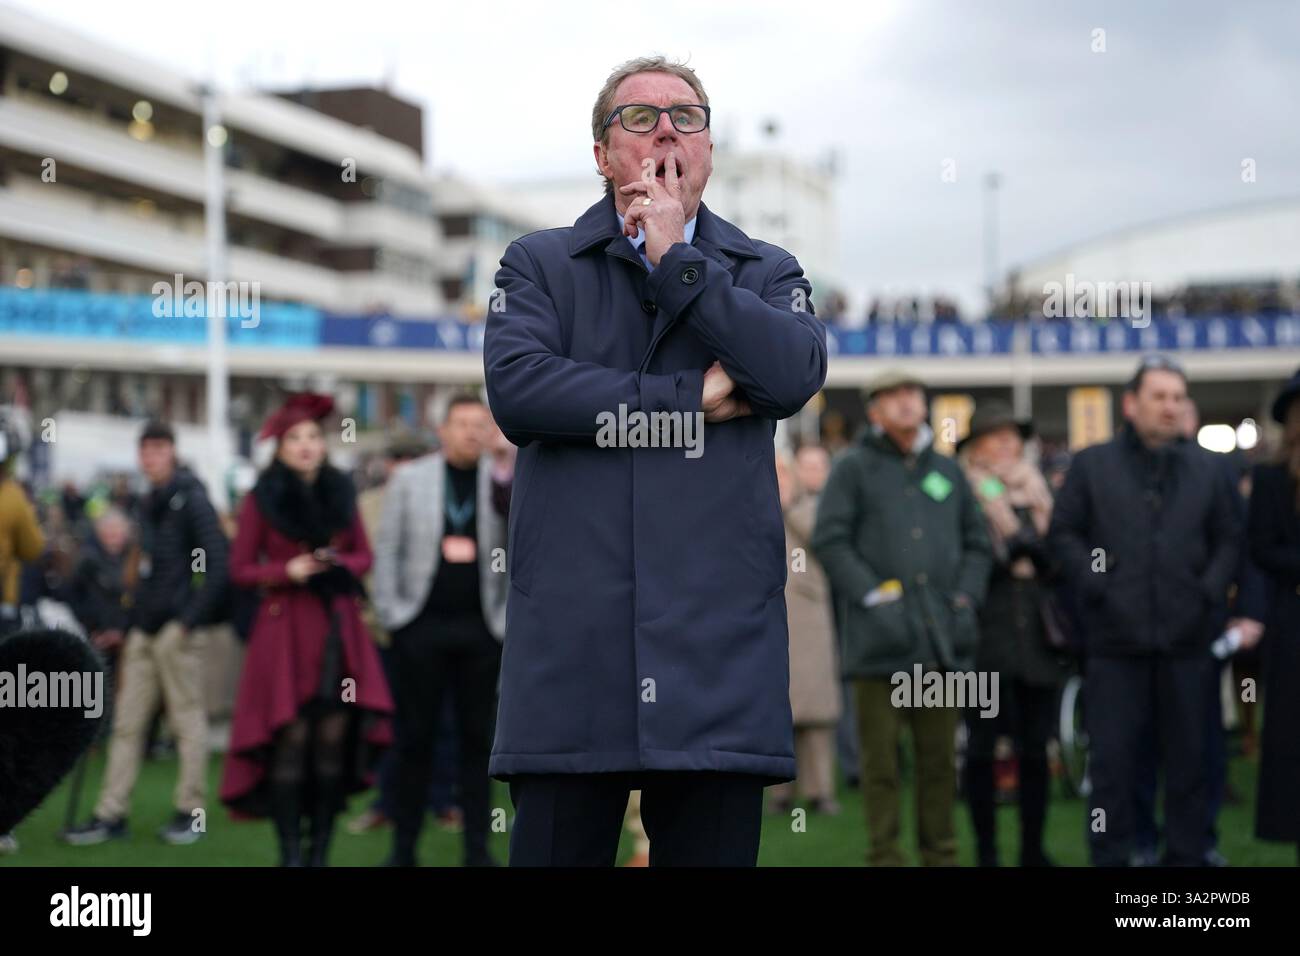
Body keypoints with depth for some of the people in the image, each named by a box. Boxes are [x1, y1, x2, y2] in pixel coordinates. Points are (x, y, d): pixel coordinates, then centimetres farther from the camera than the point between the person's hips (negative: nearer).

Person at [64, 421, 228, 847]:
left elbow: (217, 565, -13)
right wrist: (134, 623, 15)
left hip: (177, 630, -8)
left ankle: (190, 812, 7)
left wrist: (190, 619, -17)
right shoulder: (148, 504, 17)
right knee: (127, 723, 7)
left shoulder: (191, 500, -7)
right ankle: (111, 814, 9)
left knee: (187, 719, 0)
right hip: (144, 631, 8)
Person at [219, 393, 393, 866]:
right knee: (291, 738, -10)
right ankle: (290, 852, -3)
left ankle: (320, 851, 7)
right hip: (286, 628, -3)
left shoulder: (341, 494, 12)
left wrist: (339, 565, -4)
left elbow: (364, 556, 17)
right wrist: (288, 570, -11)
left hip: (338, 628, 3)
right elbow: (240, 569, 4)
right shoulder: (261, 500, 2)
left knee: (335, 738, -2)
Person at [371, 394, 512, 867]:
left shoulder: (505, 483, 3)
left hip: (481, 627, 0)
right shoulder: (410, 478, 4)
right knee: (416, 736, 4)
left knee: (477, 737, 5)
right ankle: (404, 845, 12)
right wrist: (388, 611, -1)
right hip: (422, 623, 0)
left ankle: (477, 846, 11)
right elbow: (387, 548, 3)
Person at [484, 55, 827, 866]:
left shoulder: (765, 273, 17)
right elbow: (516, 386, -7)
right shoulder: (539, 265, 13)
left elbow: (796, 374, -5)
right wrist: (693, 400, -6)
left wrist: (676, 259, -4)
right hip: (573, 635, -1)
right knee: (557, 842, -1)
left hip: (719, 644, 1)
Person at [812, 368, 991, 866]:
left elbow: (977, 543, 20)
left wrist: (965, 597, 5)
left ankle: (941, 853, 16)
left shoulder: (946, 470, 17)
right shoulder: (854, 468, 3)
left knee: (940, 758, 8)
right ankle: (884, 854, 5)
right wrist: (871, 596, -12)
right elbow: (829, 541, -4)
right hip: (881, 638, -4)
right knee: (881, 759, -1)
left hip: (942, 639, 4)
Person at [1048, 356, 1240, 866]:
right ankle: (1110, 858, 8)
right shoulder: (1091, 465, 3)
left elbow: (1229, 539, 11)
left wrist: (1211, 590, -4)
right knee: (1112, 759, 1)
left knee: (1188, 757, 8)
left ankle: (1186, 857, 18)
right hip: (1114, 639, -2)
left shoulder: (1207, 468, 8)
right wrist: (1096, 584, -9)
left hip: (1186, 639, 2)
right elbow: (1063, 533, 3)